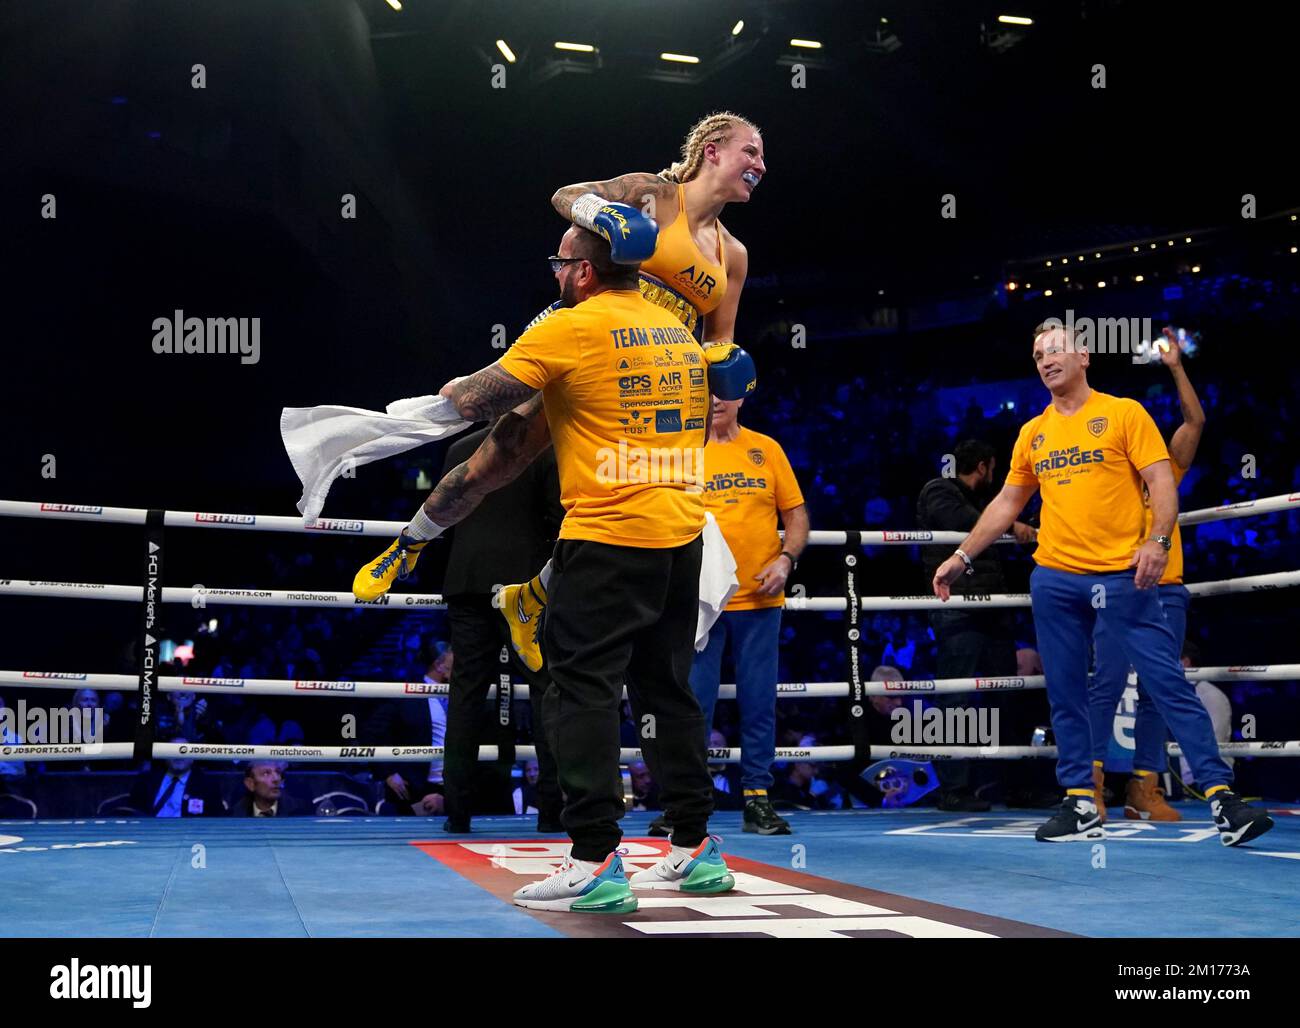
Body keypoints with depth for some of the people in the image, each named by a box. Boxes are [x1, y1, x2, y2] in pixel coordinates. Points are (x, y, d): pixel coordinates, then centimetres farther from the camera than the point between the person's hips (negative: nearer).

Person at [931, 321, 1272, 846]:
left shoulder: (1123, 413, 1)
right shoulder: (1032, 433, 14)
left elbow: (1161, 481, -5)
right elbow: (1006, 503, 21)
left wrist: (1157, 540, -21)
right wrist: (962, 556, 16)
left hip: (1121, 576, -4)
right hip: (1053, 579, 5)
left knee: (1169, 683, -7)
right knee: (1065, 697, 6)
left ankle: (1221, 795, -6)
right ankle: (1080, 803, 14)